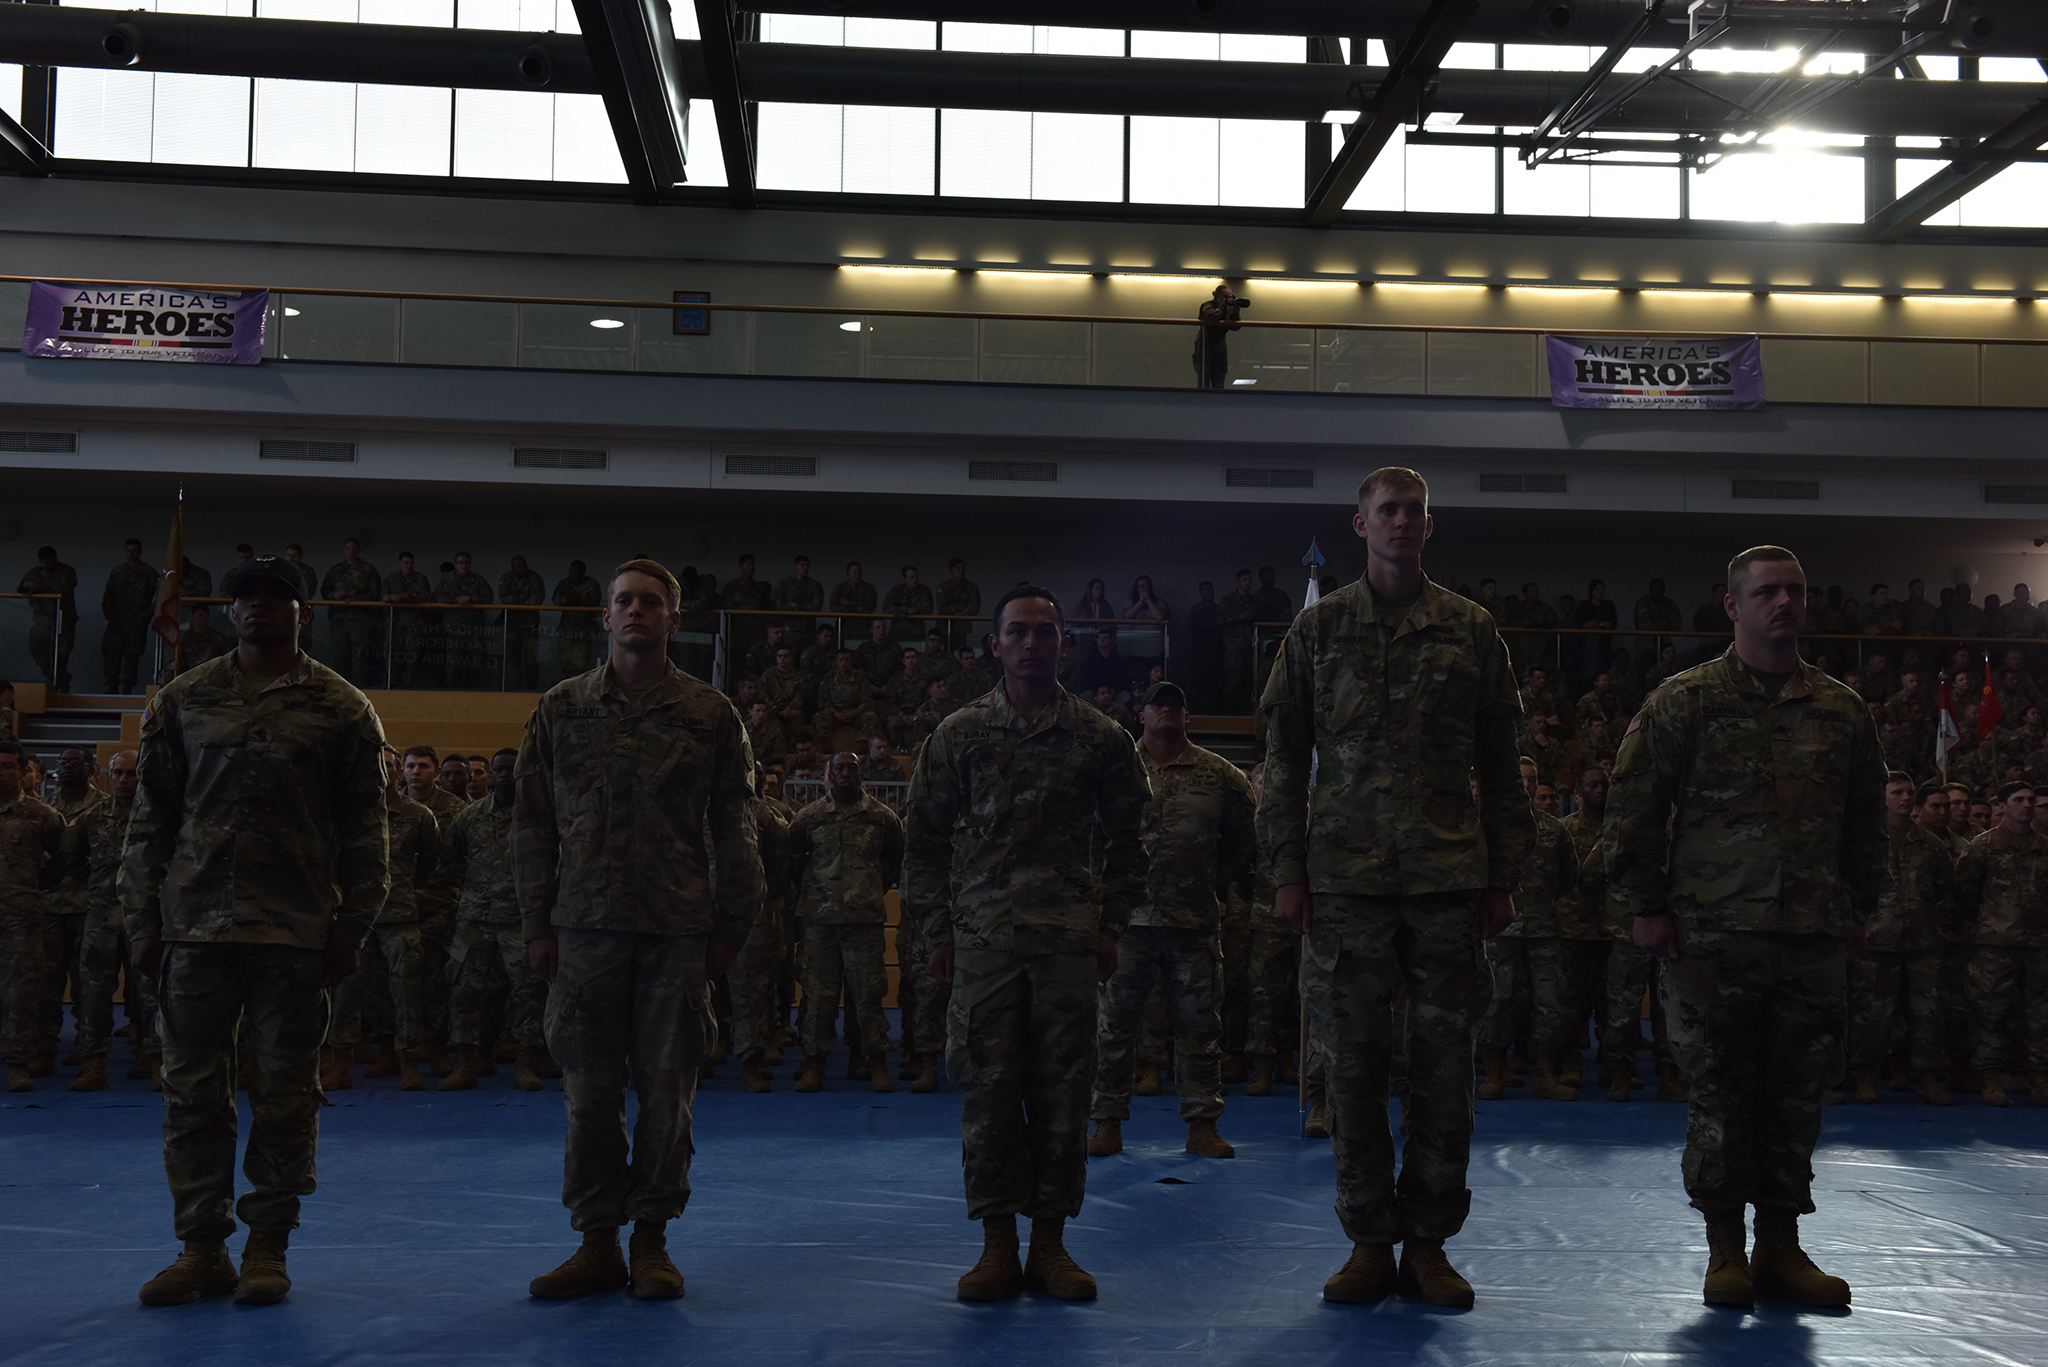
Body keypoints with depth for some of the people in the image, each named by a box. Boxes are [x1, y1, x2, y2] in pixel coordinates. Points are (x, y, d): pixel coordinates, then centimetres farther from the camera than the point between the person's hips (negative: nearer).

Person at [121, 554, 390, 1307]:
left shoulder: (339, 709, 4)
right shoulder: (182, 701, 10)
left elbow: (363, 830, 4)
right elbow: (150, 817, 11)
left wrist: (351, 927, -2)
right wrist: (143, 919, 5)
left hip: (294, 931, -2)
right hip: (195, 925, 2)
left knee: (285, 1090, 3)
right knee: (193, 1086, 5)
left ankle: (267, 1247, 14)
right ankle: (202, 1246, 16)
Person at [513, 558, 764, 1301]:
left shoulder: (709, 715, 5)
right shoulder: (560, 709, 8)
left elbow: (733, 830, 7)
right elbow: (532, 823, 8)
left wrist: (730, 925, 1)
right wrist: (538, 925, 3)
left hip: (678, 930, -1)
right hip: (586, 926, 1)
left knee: (666, 1087, 3)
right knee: (589, 1089, 3)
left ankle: (651, 1239, 15)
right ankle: (598, 1242, 14)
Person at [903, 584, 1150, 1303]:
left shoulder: (1099, 737, 8)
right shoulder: (958, 734, 8)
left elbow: (1125, 840, 13)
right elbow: (923, 838, 10)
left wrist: (1111, 926, 5)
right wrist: (936, 932, 4)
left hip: (1070, 938, 0)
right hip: (983, 936, 0)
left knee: (1063, 1090, 1)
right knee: (987, 1089, -1)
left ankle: (1050, 1243, 12)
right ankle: (998, 1247, 9)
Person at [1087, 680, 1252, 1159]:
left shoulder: (1218, 774, 7)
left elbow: (1245, 833, 16)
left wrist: (1216, 880, 12)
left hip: (1194, 920, 1)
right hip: (1130, 917, -1)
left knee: (1199, 1021, 4)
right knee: (1115, 1020, 1)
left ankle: (1202, 1124, 12)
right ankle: (1108, 1123, 10)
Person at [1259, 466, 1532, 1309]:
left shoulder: (1470, 631, 9)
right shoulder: (1318, 630, 8)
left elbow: (1499, 765, 10)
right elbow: (1284, 759, 7)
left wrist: (1503, 878, 5)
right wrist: (1287, 873, 0)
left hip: (1448, 877, 0)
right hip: (1346, 878, 0)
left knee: (1444, 1066, 2)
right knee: (1352, 1065, 2)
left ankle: (1429, 1242, 14)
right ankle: (1369, 1241, 14)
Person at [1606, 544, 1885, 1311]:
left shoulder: (1842, 713, 11)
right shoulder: (1684, 703, 0)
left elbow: (1866, 820, 19)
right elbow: (1633, 808, -2)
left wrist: (1858, 908, 14)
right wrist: (1644, 906, -5)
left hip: (1814, 937, 4)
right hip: (1713, 935, -3)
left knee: (1796, 1097, 8)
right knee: (1721, 1097, 2)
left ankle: (1781, 1245, 19)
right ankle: (1725, 1248, 14)